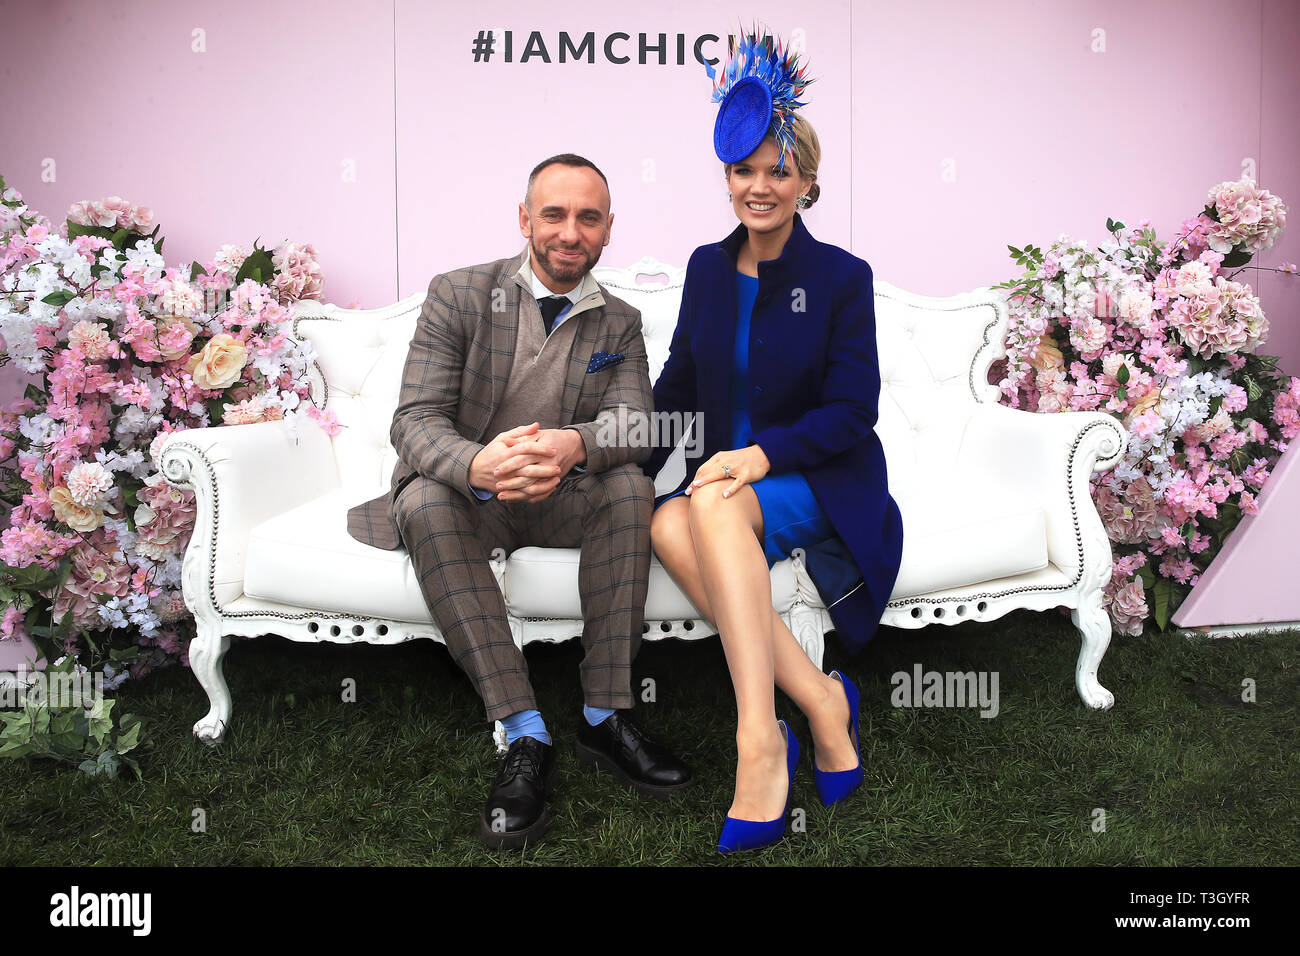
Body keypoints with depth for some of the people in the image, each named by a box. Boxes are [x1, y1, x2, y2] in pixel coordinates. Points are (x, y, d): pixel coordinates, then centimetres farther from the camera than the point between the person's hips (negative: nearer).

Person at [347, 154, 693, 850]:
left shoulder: (619, 323, 5)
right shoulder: (458, 295, -4)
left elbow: (633, 421, -12)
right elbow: (414, 419, -14)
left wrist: (574, 444, -39)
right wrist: (478, 464, -40)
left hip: (563, 502, 2)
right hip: (468, 498, -1)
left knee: (629, 486, -28)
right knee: (424, 501, -33)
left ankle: (604, 715, -23)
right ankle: (525, 736, -34)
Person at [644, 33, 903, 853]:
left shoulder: (842, 277, -2)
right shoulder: (707, 267, 11)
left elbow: (852, 411, -7)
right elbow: (679, 385, 15)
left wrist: (762, 454, -23)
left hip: (823, 480, -4)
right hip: (733, 475, 4)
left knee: (716, 508, -37)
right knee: (668, 524, -32)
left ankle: (761, 741, -38)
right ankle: (820, 703, -27)